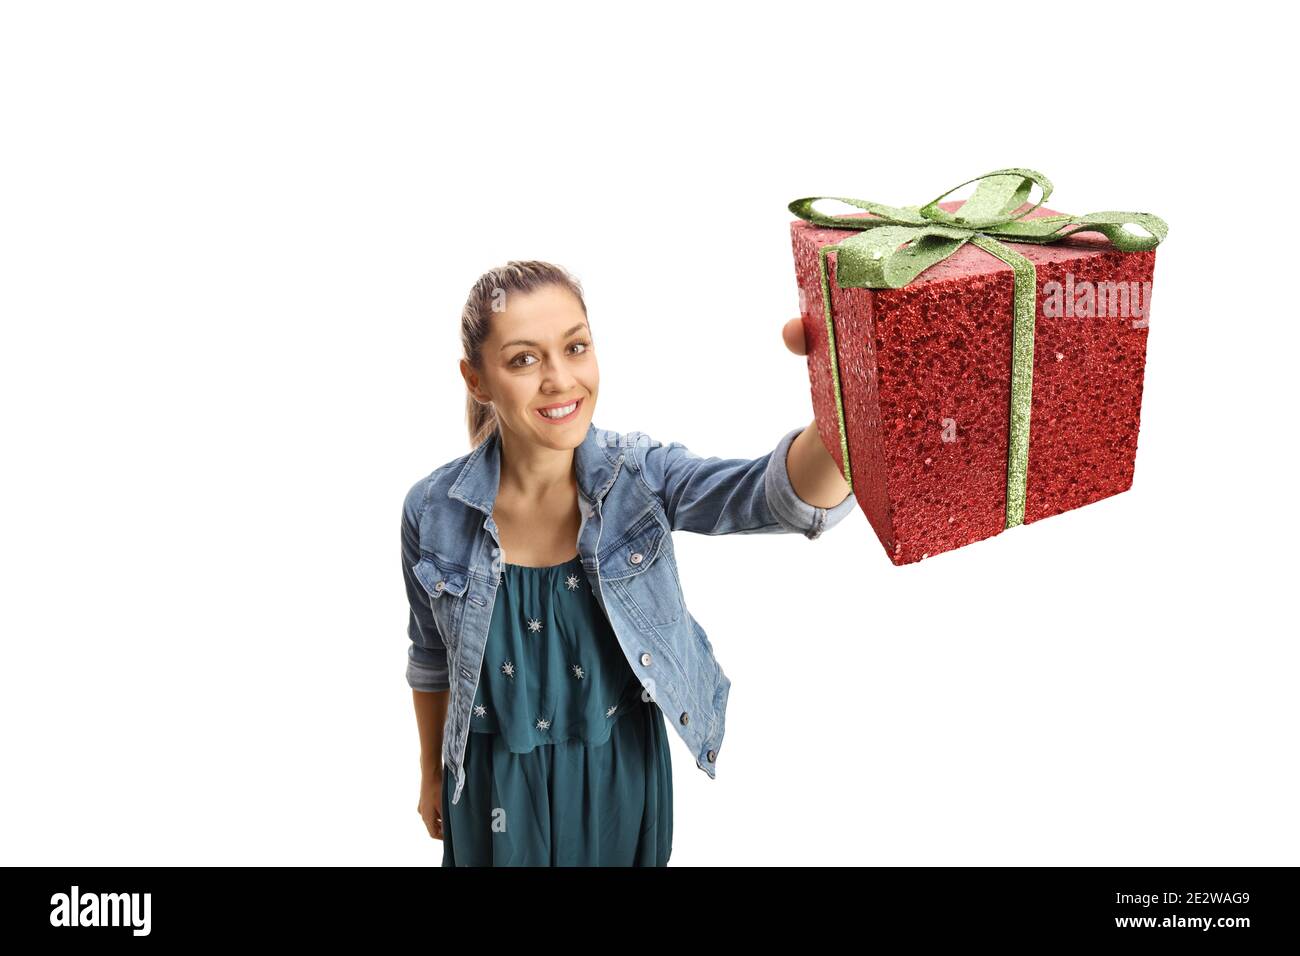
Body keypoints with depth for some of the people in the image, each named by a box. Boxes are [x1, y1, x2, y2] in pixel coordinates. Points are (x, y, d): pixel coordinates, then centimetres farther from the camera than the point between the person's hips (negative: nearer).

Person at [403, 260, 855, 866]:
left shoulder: (642, 476, -20)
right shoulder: (433, 512, -16)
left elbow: (784, 493, -40)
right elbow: (432, 656, 1)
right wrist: (431, 773, 13)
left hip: (621, 778, 0)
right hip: (495, 790, 0)